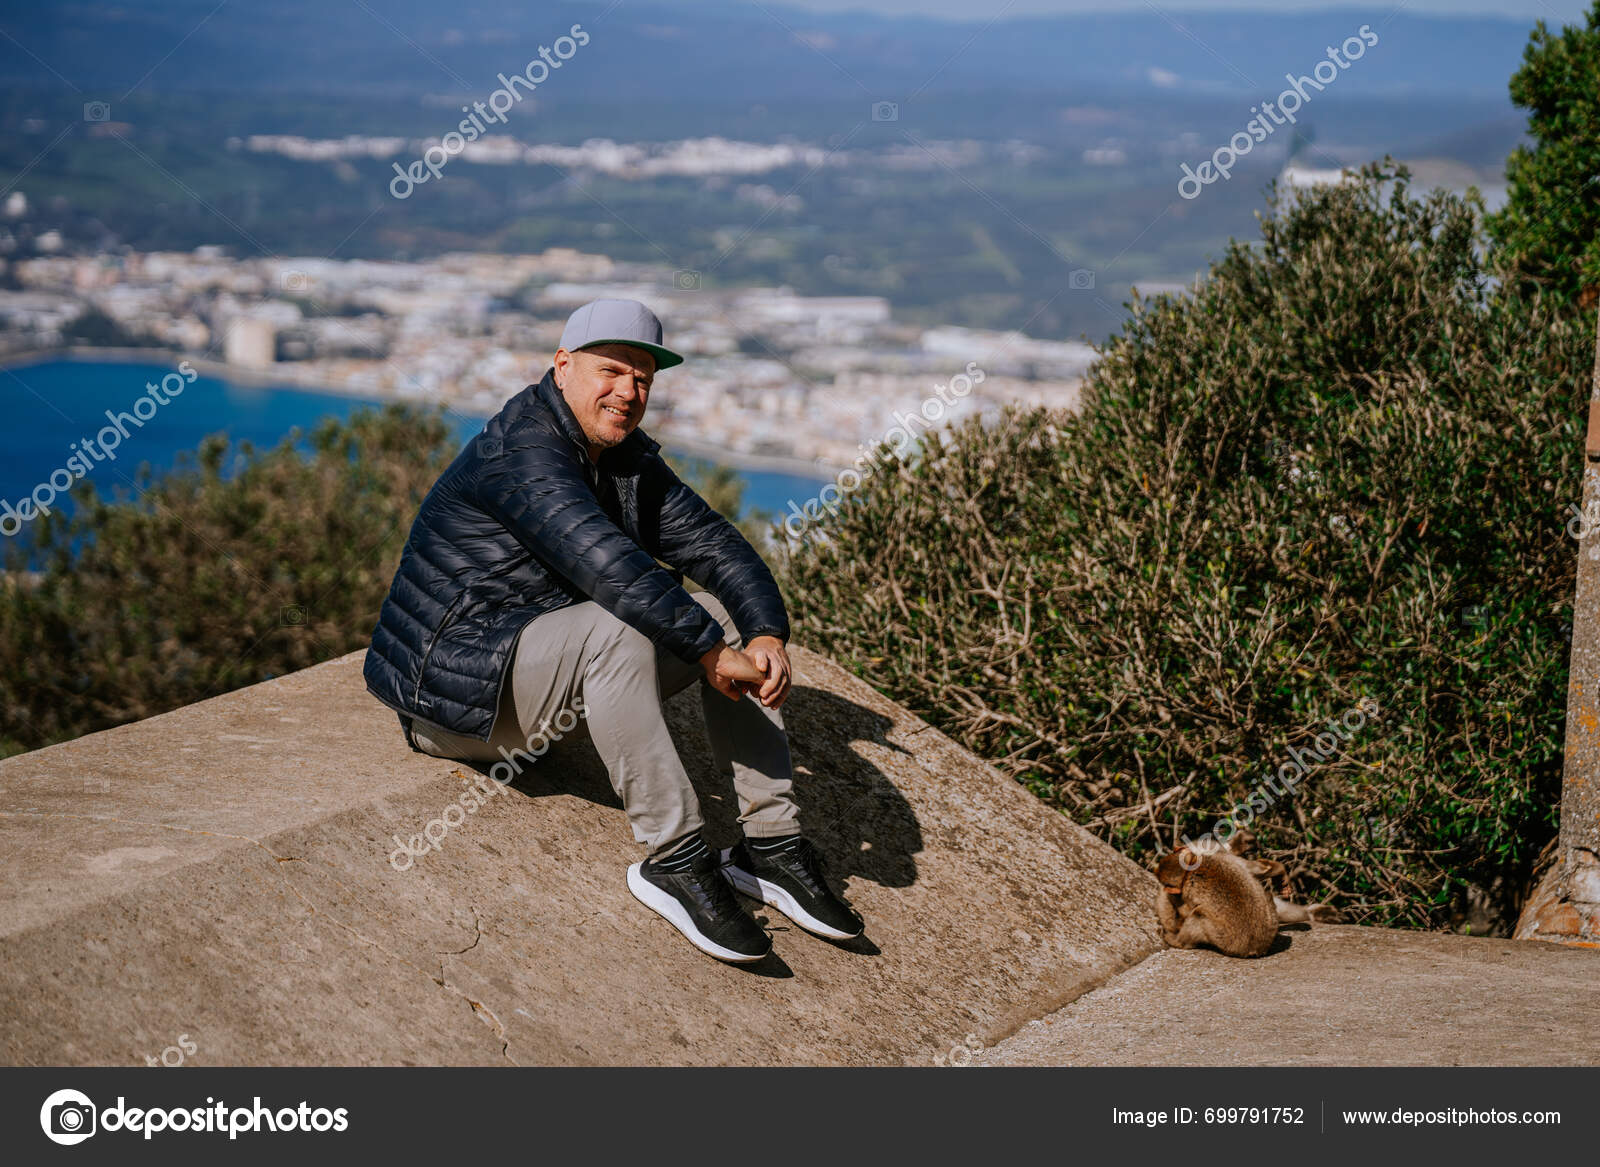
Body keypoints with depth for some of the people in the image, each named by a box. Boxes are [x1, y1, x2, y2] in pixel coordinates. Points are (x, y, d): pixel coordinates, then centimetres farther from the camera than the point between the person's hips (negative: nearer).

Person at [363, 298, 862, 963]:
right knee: (620, 629, -35)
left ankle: (771, 844, -7)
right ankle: (673, 862, -31)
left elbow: (713, 544, 2)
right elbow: (605, 563, -34)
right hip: (459, 690, -9)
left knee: (732, 616, -2)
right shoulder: (521, 452, -21)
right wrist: (709, 651, -34)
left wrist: (768, 634, -15)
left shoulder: (630, 459, 8)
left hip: (560, 655, 9)